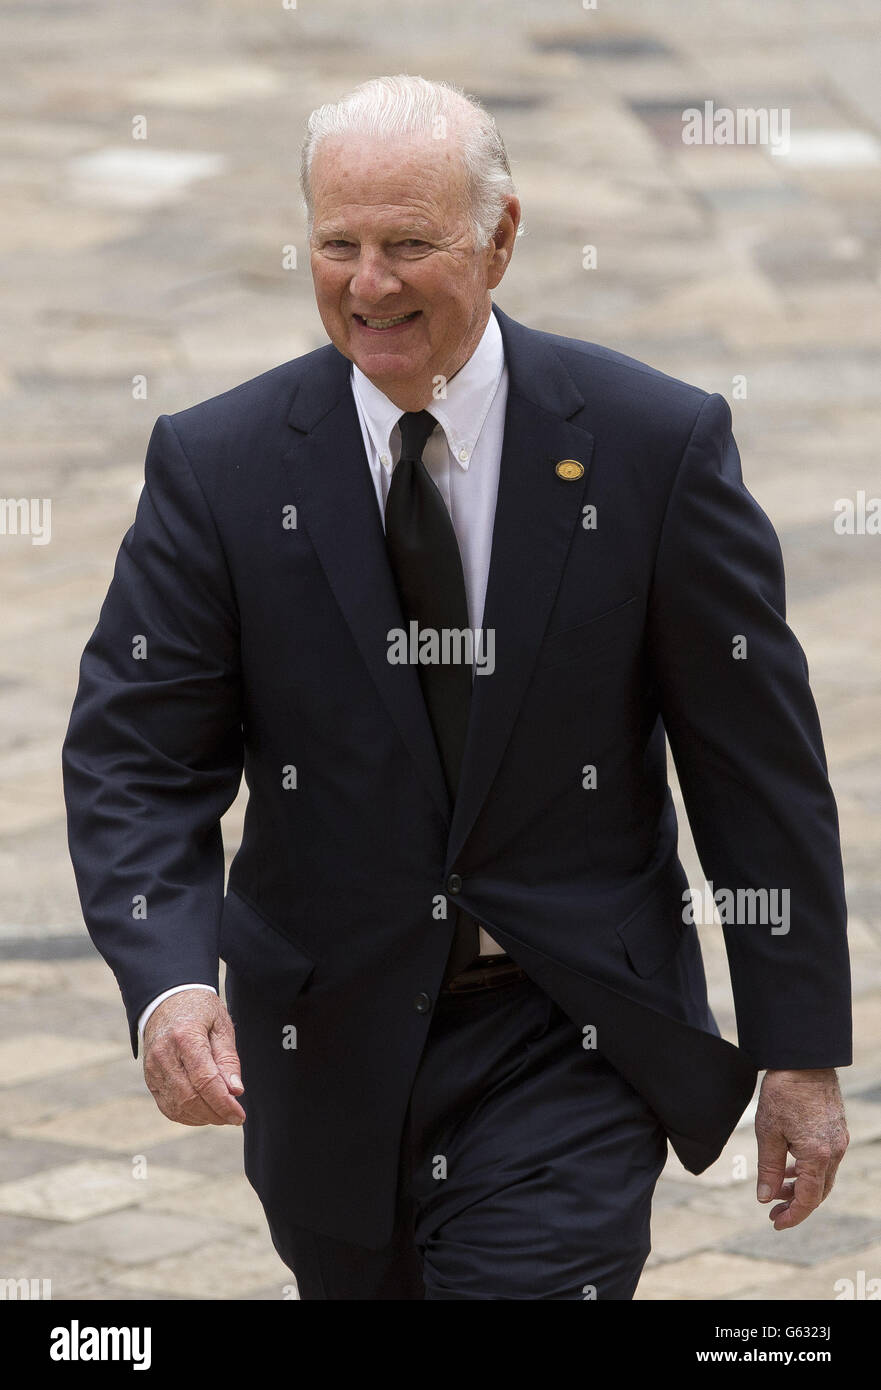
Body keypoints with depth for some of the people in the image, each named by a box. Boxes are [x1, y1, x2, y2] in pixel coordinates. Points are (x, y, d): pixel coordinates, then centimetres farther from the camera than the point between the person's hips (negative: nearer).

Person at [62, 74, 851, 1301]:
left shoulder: (657, 444, -7)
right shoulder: (220, 464, -5)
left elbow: (759, 761, -2)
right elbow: (135, 755, -6)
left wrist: (802, 1052, -2)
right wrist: (167, 984, -25)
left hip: (570, 1052, -2)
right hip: (325, 1049, 2)